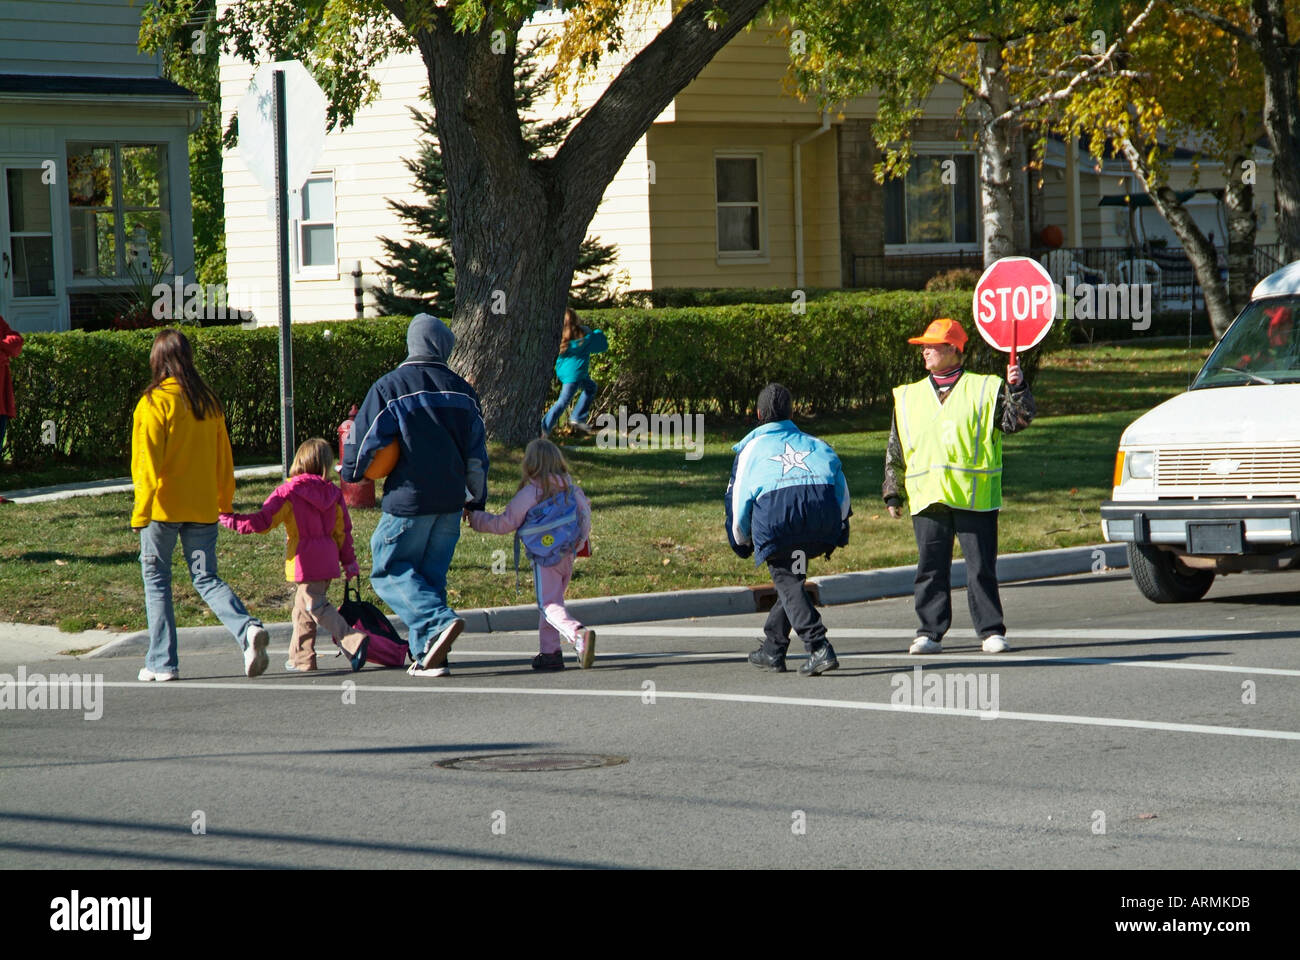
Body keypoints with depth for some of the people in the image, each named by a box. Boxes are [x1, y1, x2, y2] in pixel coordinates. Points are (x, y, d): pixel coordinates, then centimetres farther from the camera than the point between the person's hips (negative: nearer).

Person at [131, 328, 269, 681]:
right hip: (202, 507, 5)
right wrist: (225, 503, 22)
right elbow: (224, 458, 13)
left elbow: (149, 462, -14)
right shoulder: (208, 402, 8)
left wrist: (141, 511, -11)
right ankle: (248, 629, -17)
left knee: (157, 581, 8)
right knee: (206, 579, 8)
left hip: (163, 507, -5)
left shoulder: (155, 402, -9)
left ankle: (162, 662, 7)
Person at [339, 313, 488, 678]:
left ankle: (438, 621, -19)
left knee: (389, 570, 4)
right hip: (451, 502, 5)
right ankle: (430, 657, 5)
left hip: (408, 501, -5)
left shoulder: (389, 387, -9)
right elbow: (477, 453, 12)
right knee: (431, 575, 12)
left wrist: (349, 471, 13)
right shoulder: (461, 391, 8)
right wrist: (477, 499, 23)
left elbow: (365, 440, -7)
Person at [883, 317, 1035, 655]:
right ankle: (930, 633, 9)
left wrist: (1017, 388, -16)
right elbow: (896, 450, 19)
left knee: (981, 567, -1)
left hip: (974, 496, -3)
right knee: (931, 568, 3)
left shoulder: (985, 389, 6)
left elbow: (1017, 420, 0)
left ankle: (991, 631, 6)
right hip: (927, 498, 3)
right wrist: (893, 494, 16)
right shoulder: (908, 397, 16)